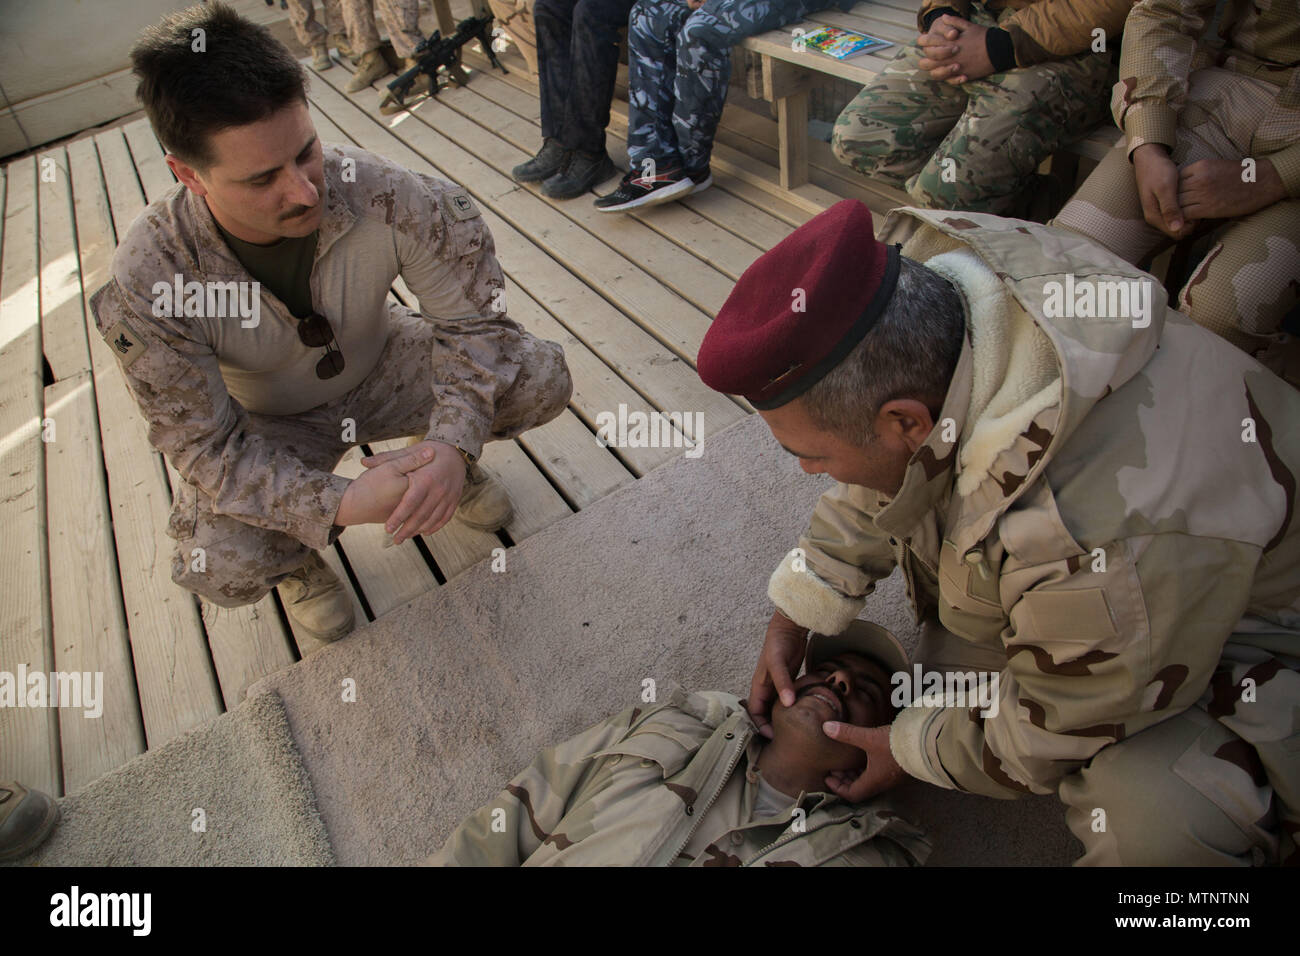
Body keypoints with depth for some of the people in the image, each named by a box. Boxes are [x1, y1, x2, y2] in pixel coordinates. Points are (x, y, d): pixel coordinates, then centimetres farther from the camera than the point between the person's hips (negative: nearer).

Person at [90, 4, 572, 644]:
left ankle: (431, 444, 13)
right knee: (222, 567, -29)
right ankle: (296, 560, 11)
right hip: (268, 427, -1)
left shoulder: (381, 194, -30)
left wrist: (454, 444, -36)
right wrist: (339, 505, -42)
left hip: (379, 372, 2)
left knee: (542, 378, -19)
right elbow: (206, 447, -25)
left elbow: (472, 315, -21)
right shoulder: (147, 283, -30)